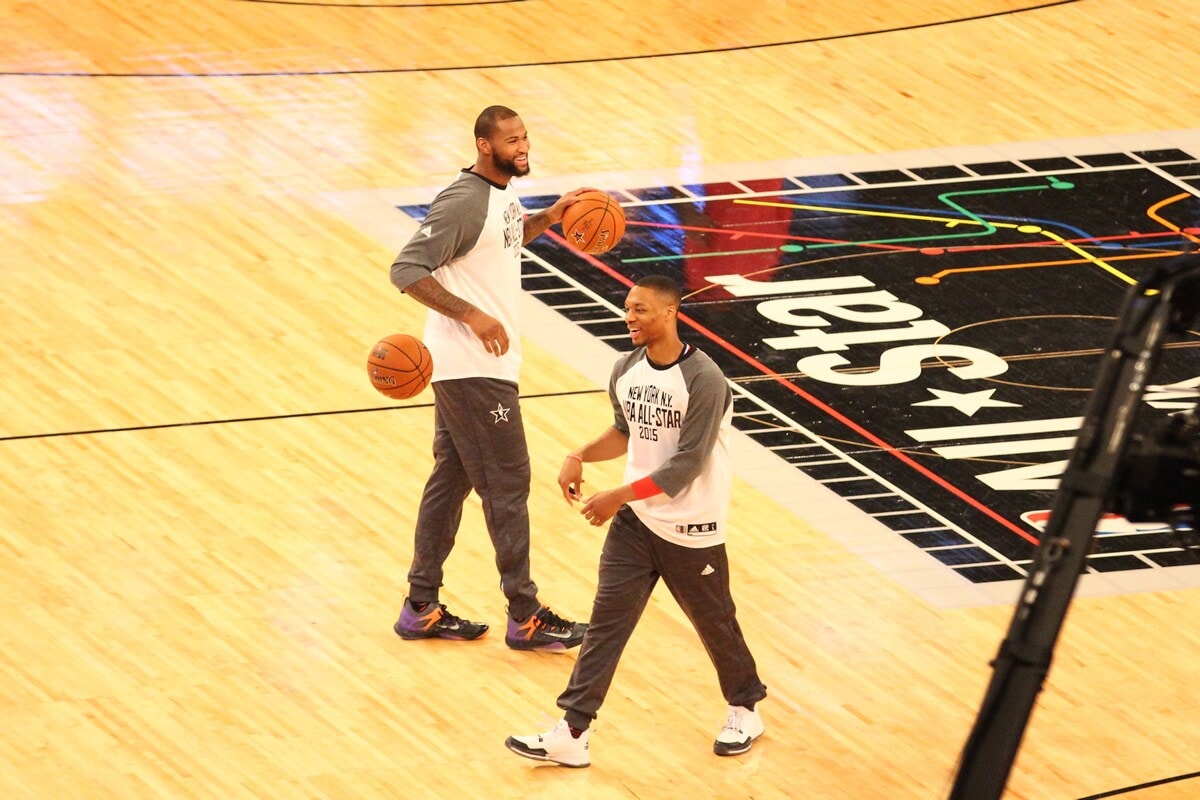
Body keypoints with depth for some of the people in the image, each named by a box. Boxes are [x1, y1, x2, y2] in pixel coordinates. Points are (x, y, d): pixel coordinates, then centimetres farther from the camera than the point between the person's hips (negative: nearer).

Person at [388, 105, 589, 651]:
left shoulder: (503, 195, 10)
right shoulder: (463, 203, -20)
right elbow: (408, 270, -23)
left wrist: (545, 220, 15)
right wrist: (471, 315, -27)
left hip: (469, 365, 10)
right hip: (473, 368, -10)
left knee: (451, 479, 14)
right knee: (507, 484, -4)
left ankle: (422, 607, 21)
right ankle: (526, 618, 3)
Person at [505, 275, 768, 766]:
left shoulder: (703, 381, -22)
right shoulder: (625, 371, 0)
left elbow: (686, 463, -24)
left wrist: (619, 497, -25)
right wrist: (581, 456, 1)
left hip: (691, 530, -5)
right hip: (636, 522, 5)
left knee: (714, 623, 12)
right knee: (606, 623, -2)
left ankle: (745, 709, 36)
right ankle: (572, 734, -4)